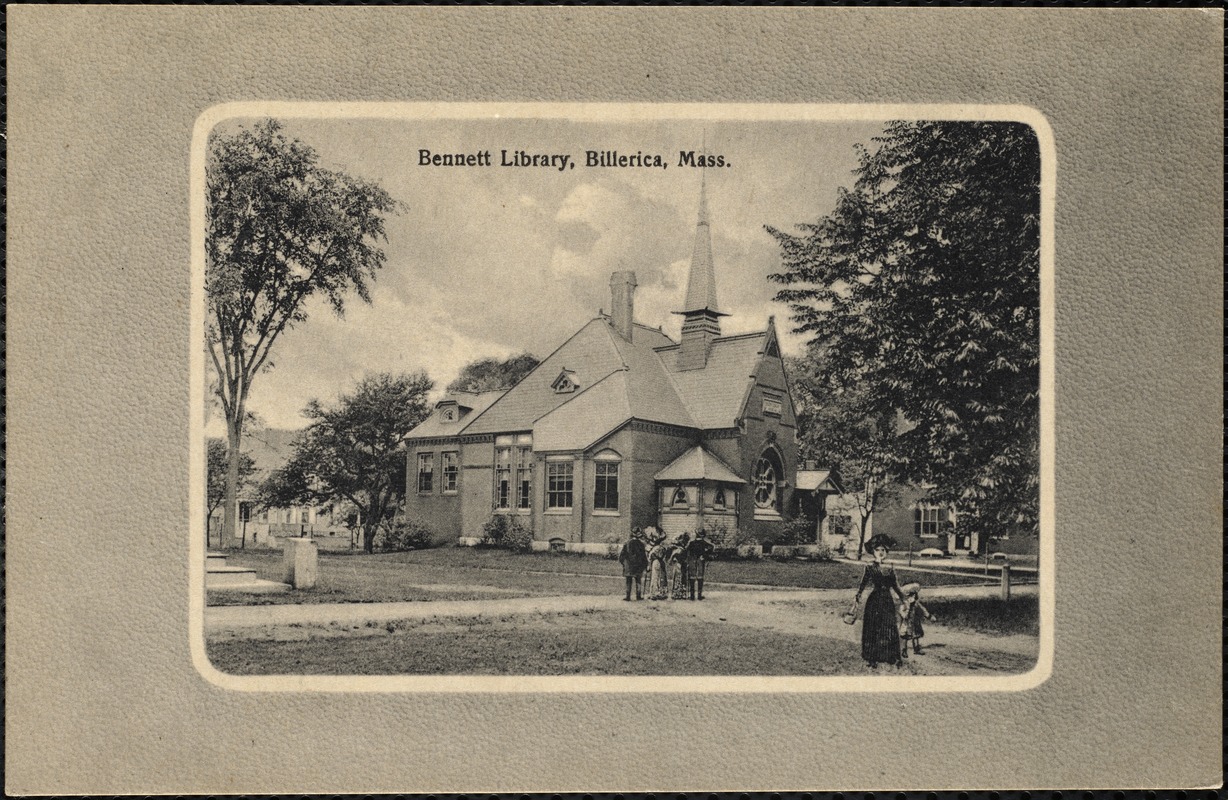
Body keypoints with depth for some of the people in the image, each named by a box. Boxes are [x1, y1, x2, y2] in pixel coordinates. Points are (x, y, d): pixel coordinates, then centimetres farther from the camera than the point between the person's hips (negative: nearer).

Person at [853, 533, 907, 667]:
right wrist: (858, 596, -14)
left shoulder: (890, 568, 6)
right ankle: (872, 659, 8)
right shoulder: (870, 567, -3)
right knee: (873, 630, 0)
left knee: (890, 629, 3)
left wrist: (902, 597, 16)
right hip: (874, 601, -3)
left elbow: (894, 585, 15)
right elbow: (863, 583, -3)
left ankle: (892, 657, 12)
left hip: (887, 601, 3)